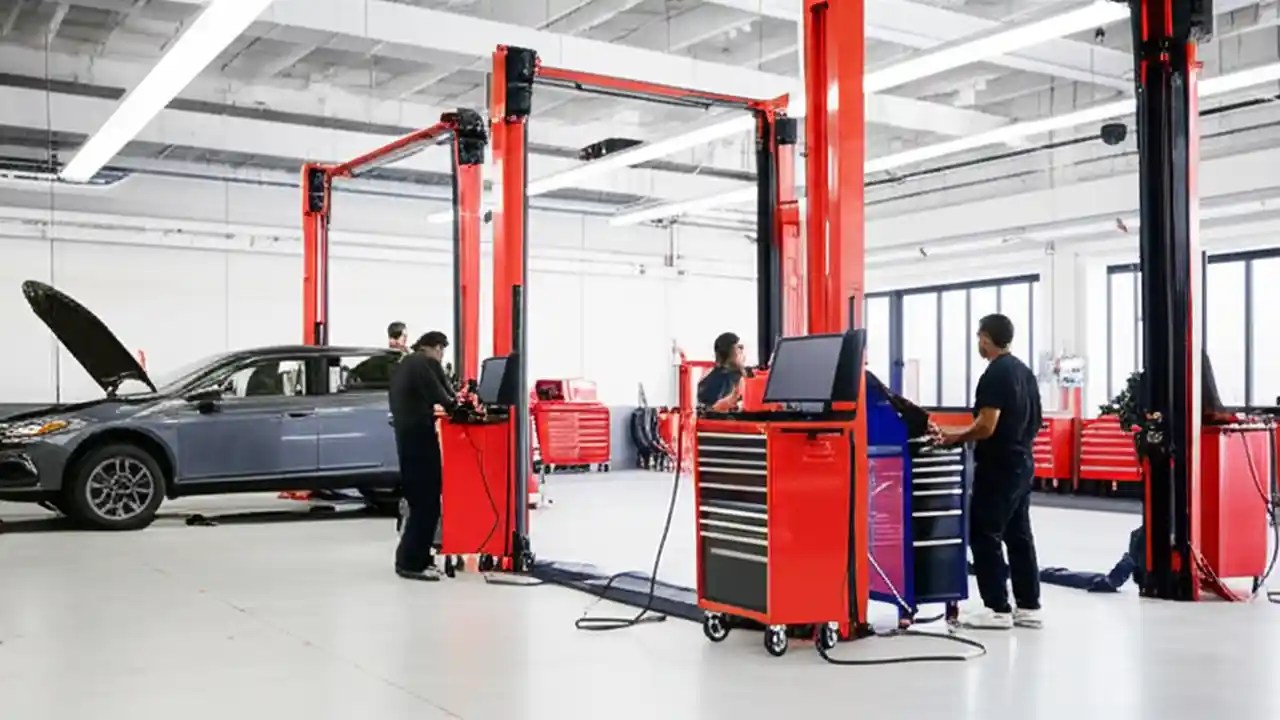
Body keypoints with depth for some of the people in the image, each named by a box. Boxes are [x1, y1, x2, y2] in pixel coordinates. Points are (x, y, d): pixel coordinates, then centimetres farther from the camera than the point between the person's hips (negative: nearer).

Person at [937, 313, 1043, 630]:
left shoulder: (994, 375, -16)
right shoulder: (1024, 371, 13)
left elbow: (986, 426, -21)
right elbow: (1032, 421, 18)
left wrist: (956, 437, -7)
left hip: (998, 467, -9)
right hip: (1021, 463, 9)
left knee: (984, 536, -3)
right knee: (1019, 535, 12)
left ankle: (998, 609, -2)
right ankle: (1028, 606, 15)